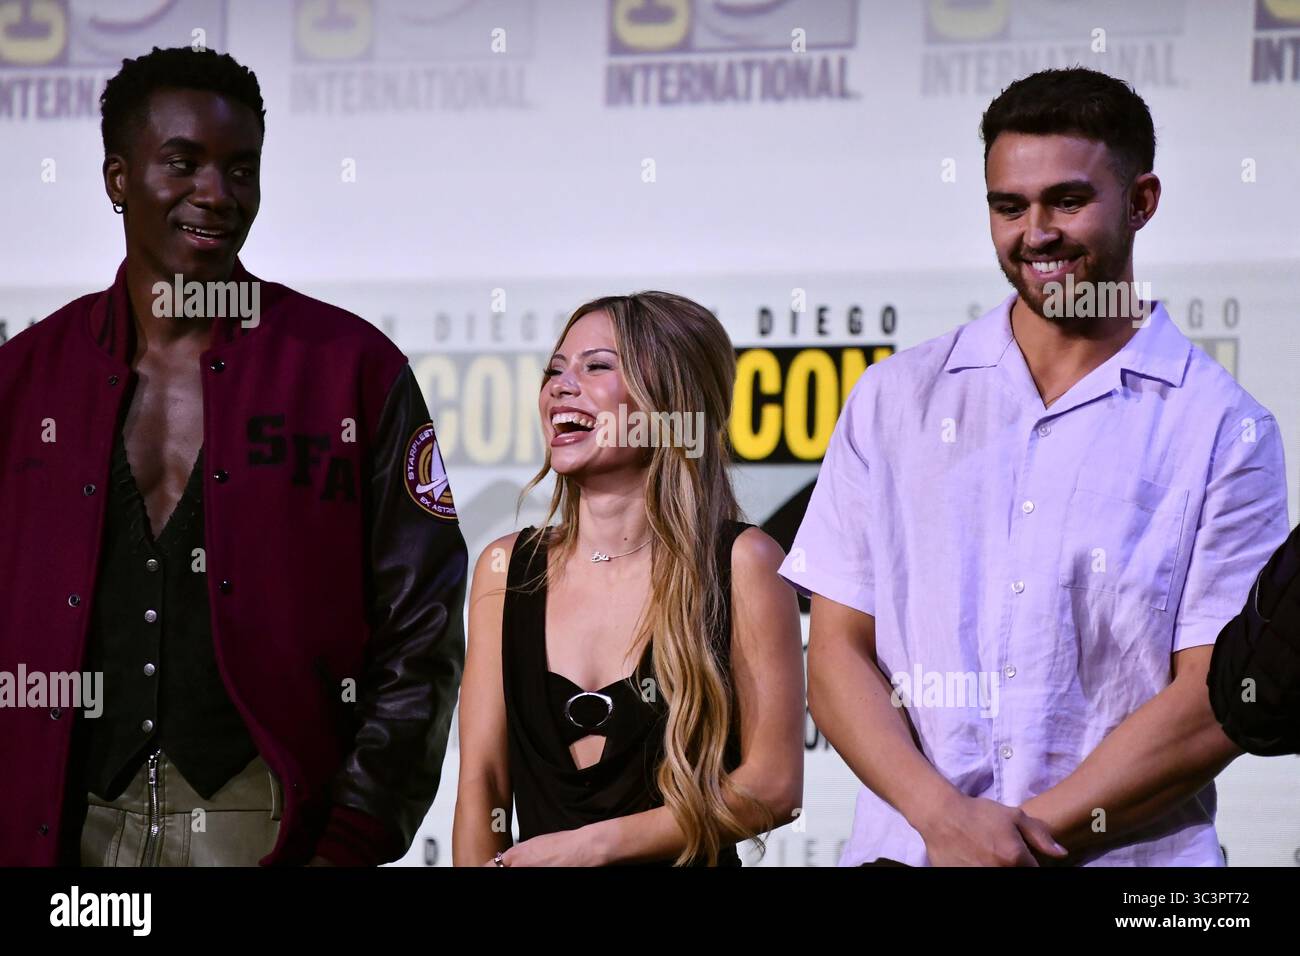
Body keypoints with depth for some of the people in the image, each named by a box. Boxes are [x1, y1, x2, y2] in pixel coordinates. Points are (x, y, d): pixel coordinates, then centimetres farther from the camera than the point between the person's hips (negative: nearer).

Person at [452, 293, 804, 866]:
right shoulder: (505, 568, 9)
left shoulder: (742, 564, -2)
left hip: (683, 861, -3)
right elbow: (482, 782, 7)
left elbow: (774, 786, -3)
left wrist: (590, 845, -5)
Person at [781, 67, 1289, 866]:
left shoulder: (1226, 431, 2)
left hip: (1127, 860, -1)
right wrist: (944, 815, -10)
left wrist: (1032, 833, -11)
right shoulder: (896, 399, 9)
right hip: (906, 850, 1)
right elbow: (838, 654, 5)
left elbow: (1214, 709, -4)